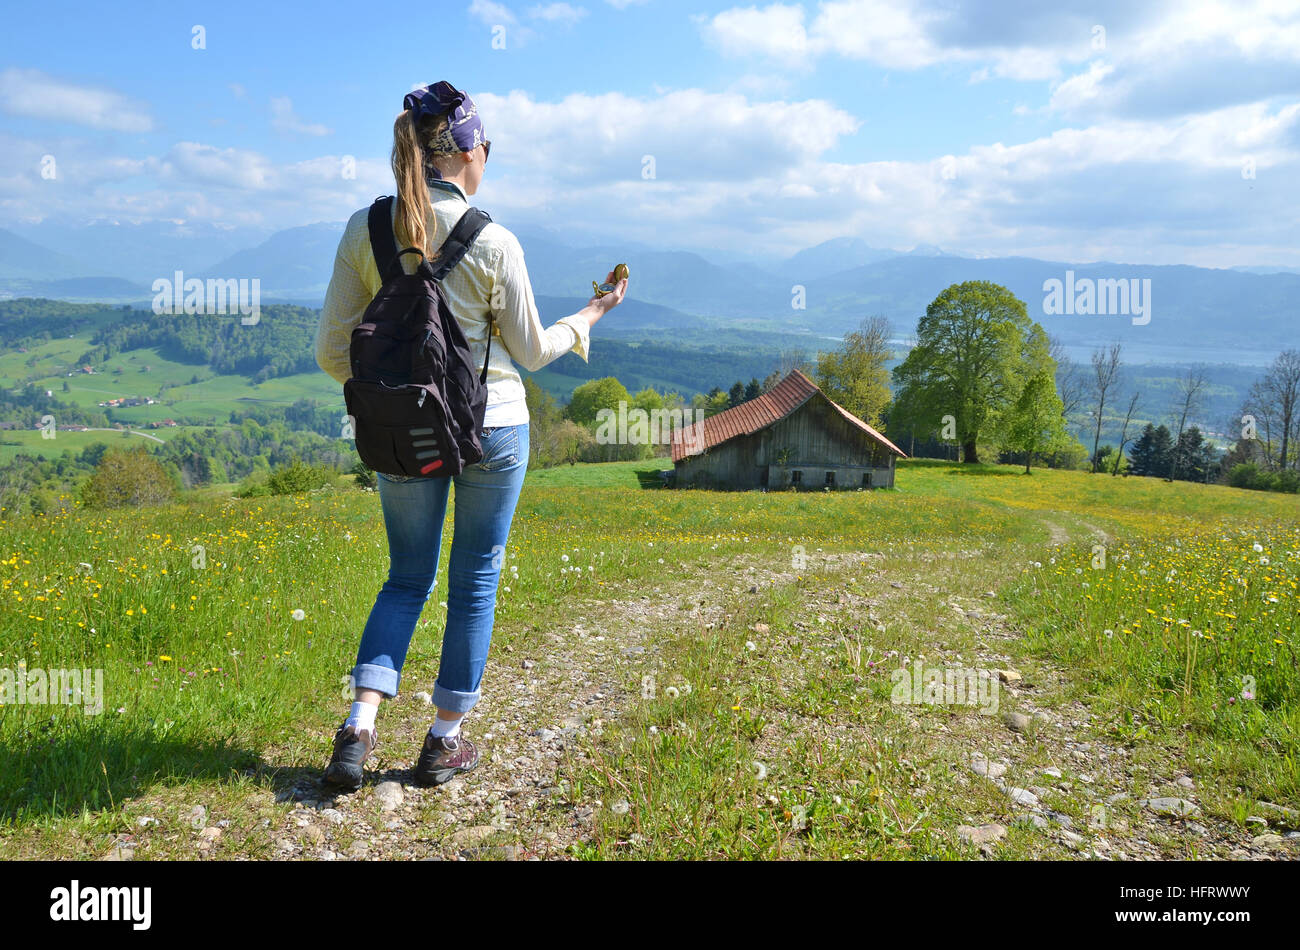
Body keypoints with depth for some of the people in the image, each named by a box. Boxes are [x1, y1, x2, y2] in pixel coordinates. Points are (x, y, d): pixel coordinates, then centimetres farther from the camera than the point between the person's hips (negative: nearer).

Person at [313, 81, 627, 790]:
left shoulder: (363, 231, -4)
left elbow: (333, 350, -2)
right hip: (492, 427, -2)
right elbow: (531, 352, -2)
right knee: (475, 580, 11)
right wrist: (591, 315, 14)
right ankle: (446, 740, 20)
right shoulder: (493, 243, -12)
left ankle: (360, 724, 5)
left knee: (407, 577, 18)